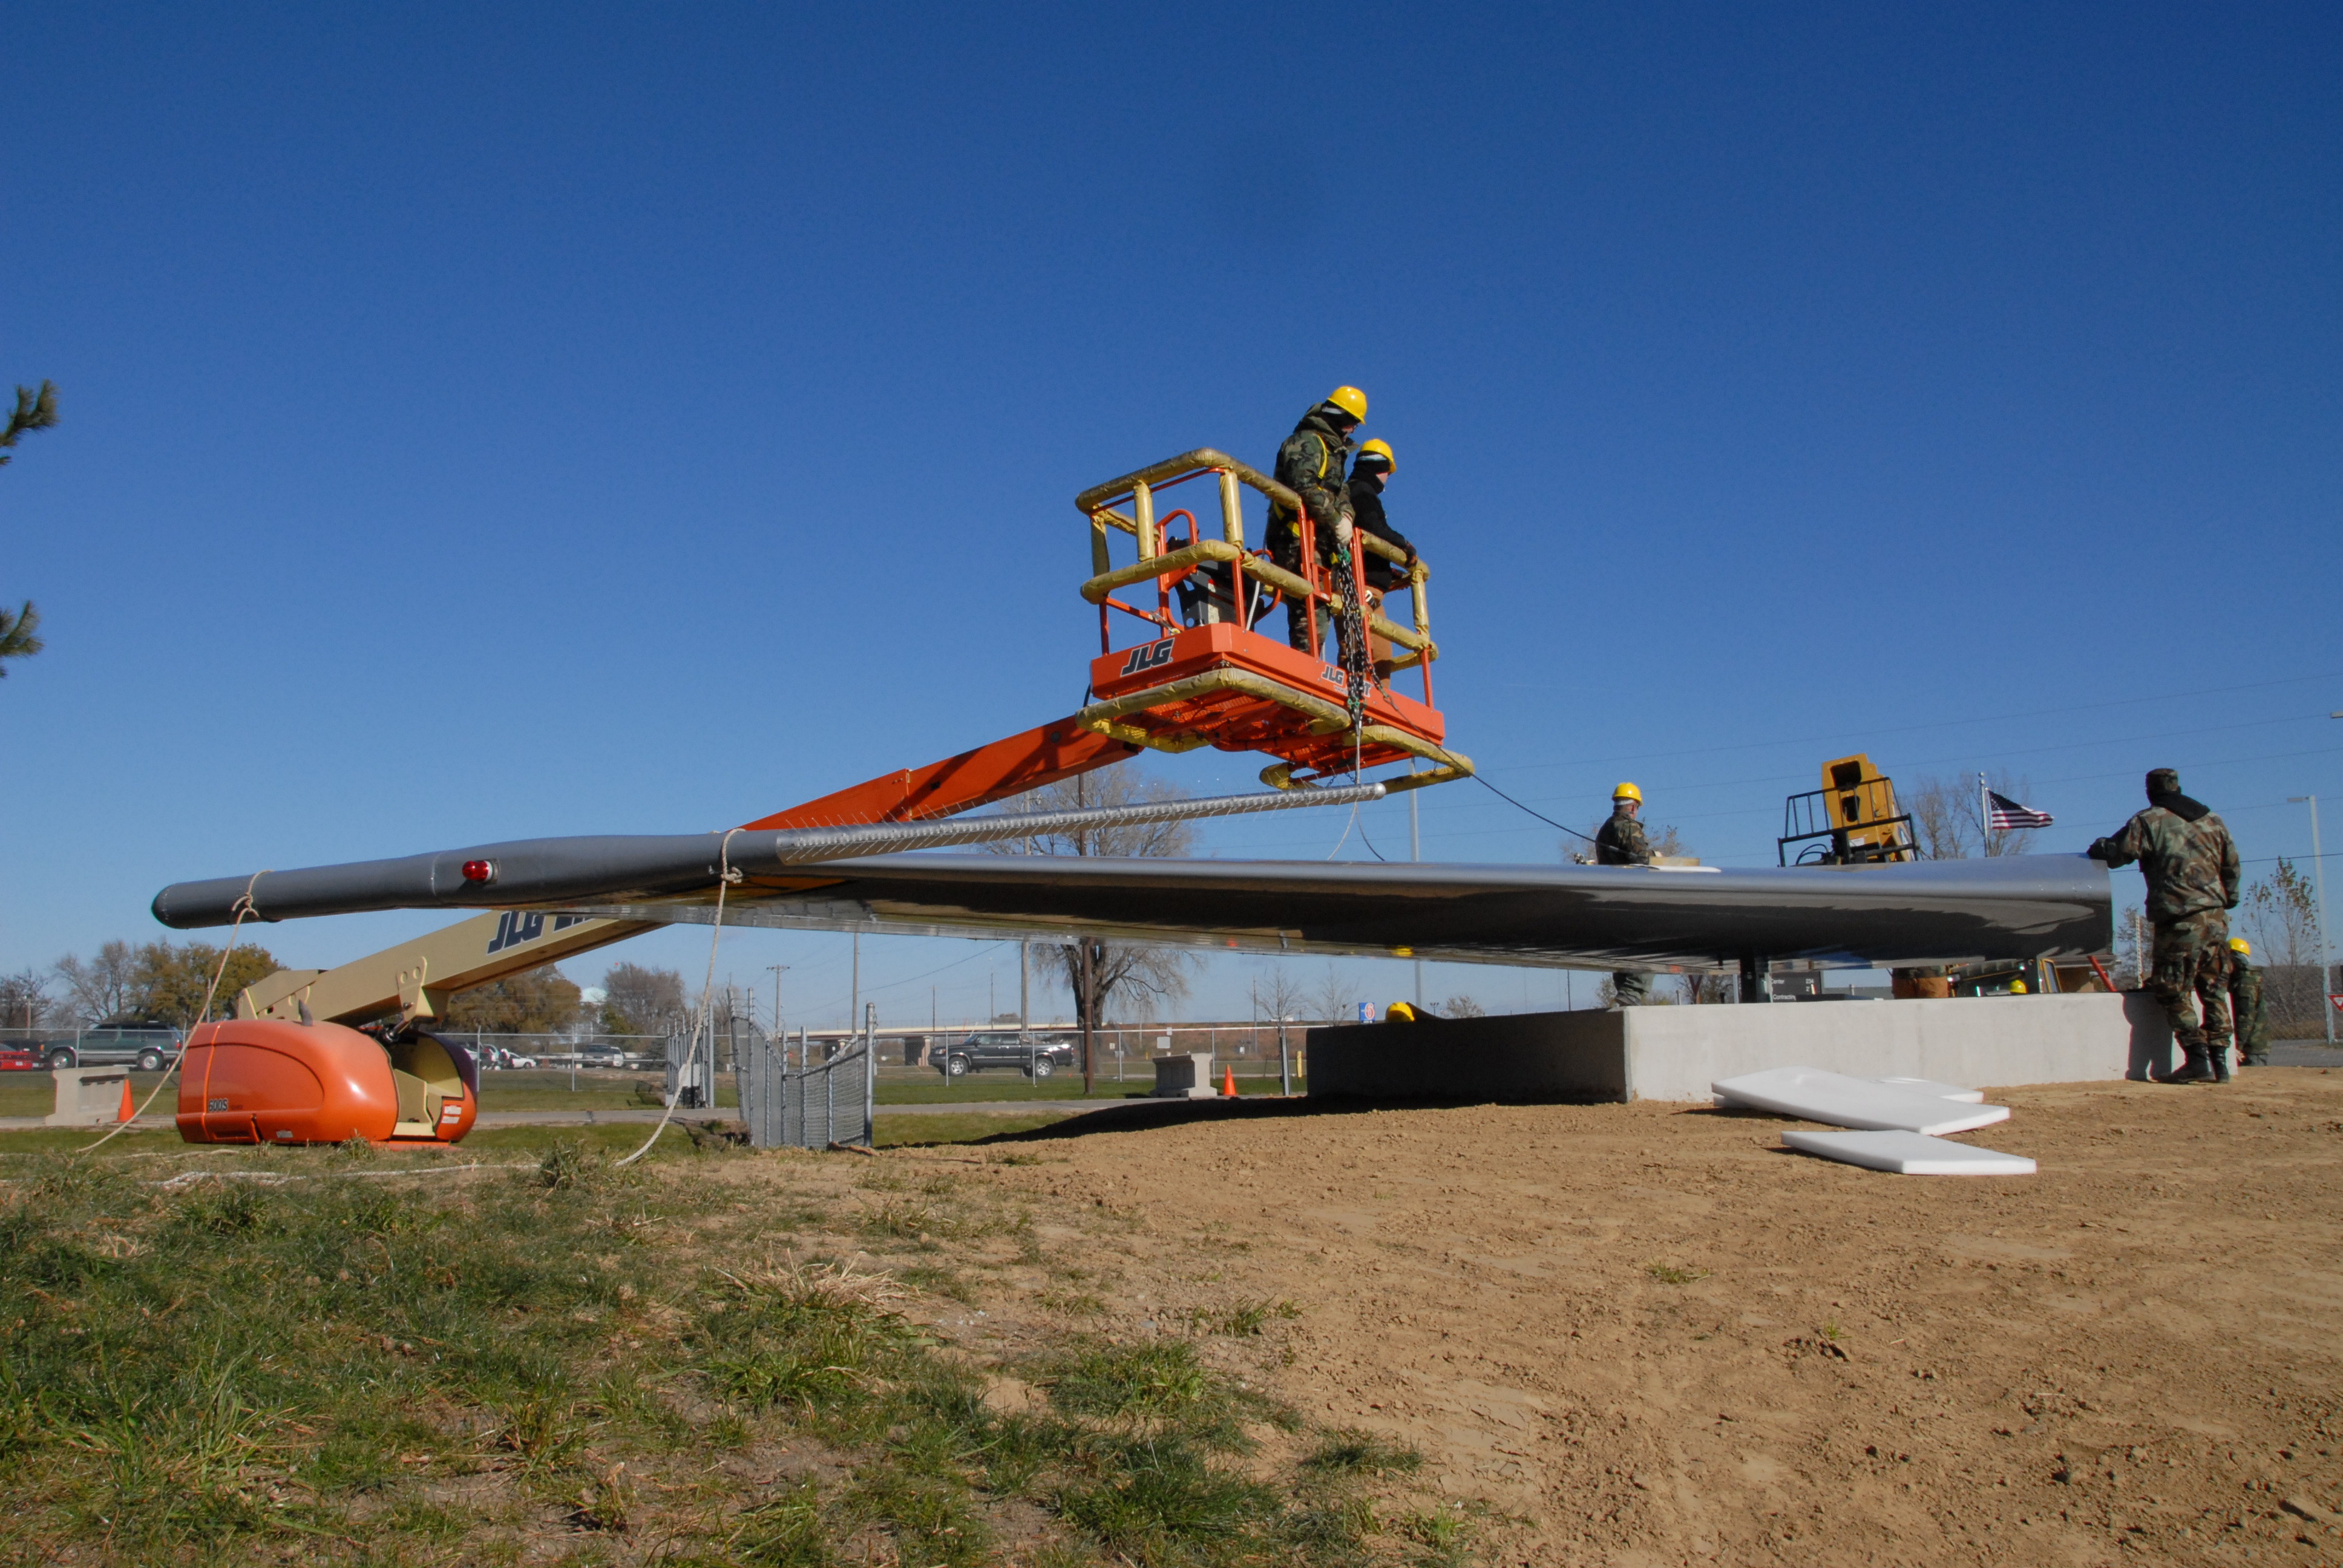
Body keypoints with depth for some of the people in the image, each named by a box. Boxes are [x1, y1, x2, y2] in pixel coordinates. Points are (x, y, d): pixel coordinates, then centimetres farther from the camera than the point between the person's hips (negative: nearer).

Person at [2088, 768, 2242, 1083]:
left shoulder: (2149, 821, -3)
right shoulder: (2213, 821, 15)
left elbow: (2117, 853, -6)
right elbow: (2232, 865, 19)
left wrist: (2098, 847, 15)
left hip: (2180, 921, -6)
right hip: (2217, 920, 6)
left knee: (2175, 993, -1)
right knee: (2214, 992, 12)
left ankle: (2198, 1060, -8)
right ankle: (2220, 1061, 10)